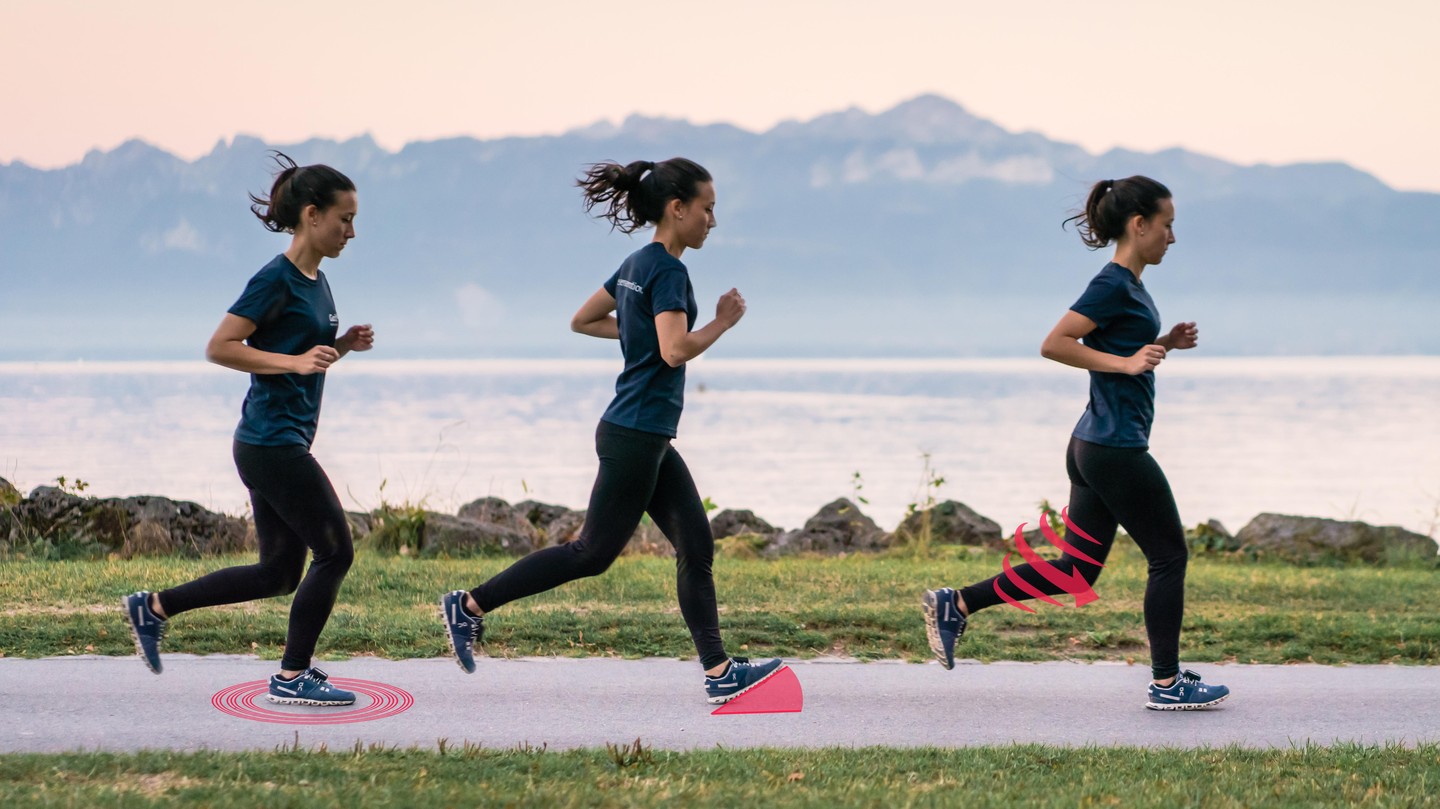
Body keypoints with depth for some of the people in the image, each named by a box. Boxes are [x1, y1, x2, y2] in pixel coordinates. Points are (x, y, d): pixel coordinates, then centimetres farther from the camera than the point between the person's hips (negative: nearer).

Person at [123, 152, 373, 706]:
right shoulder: (276, 280, -15)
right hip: (271, 444, -10)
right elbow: (219, 348, -17)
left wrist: (343, 345, 5)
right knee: (335, 551, -4)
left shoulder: (316, 282, 13)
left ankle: (154, 607, 19)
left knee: (279, 573, 12)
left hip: (278, 445, 10)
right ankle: (292, 677, 6)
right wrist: (294, 361, -23)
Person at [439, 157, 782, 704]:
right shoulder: (667, 270, -16)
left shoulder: (637, 265, 12)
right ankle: (471, 605, 6)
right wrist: (722, 323, -12)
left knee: (696, 546, 6)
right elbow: (676, 351, -27)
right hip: (635, 436, -10)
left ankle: (719, 673, 6)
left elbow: (583, 320, 21)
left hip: (648, 439, 10)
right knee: (594, 552, -2)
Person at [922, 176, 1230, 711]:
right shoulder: (1114, 285, -15)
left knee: (1079, 568, 11)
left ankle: (956, 605, 10)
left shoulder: (1127, 285, 14)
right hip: (1117, 450, -10)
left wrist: (1164, 344, 13)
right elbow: (1054, 345, -21)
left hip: (1093, 447, 10)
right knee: (1169, 555, 2)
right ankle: (1167, 684, 10)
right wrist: (1127, 362, -21)